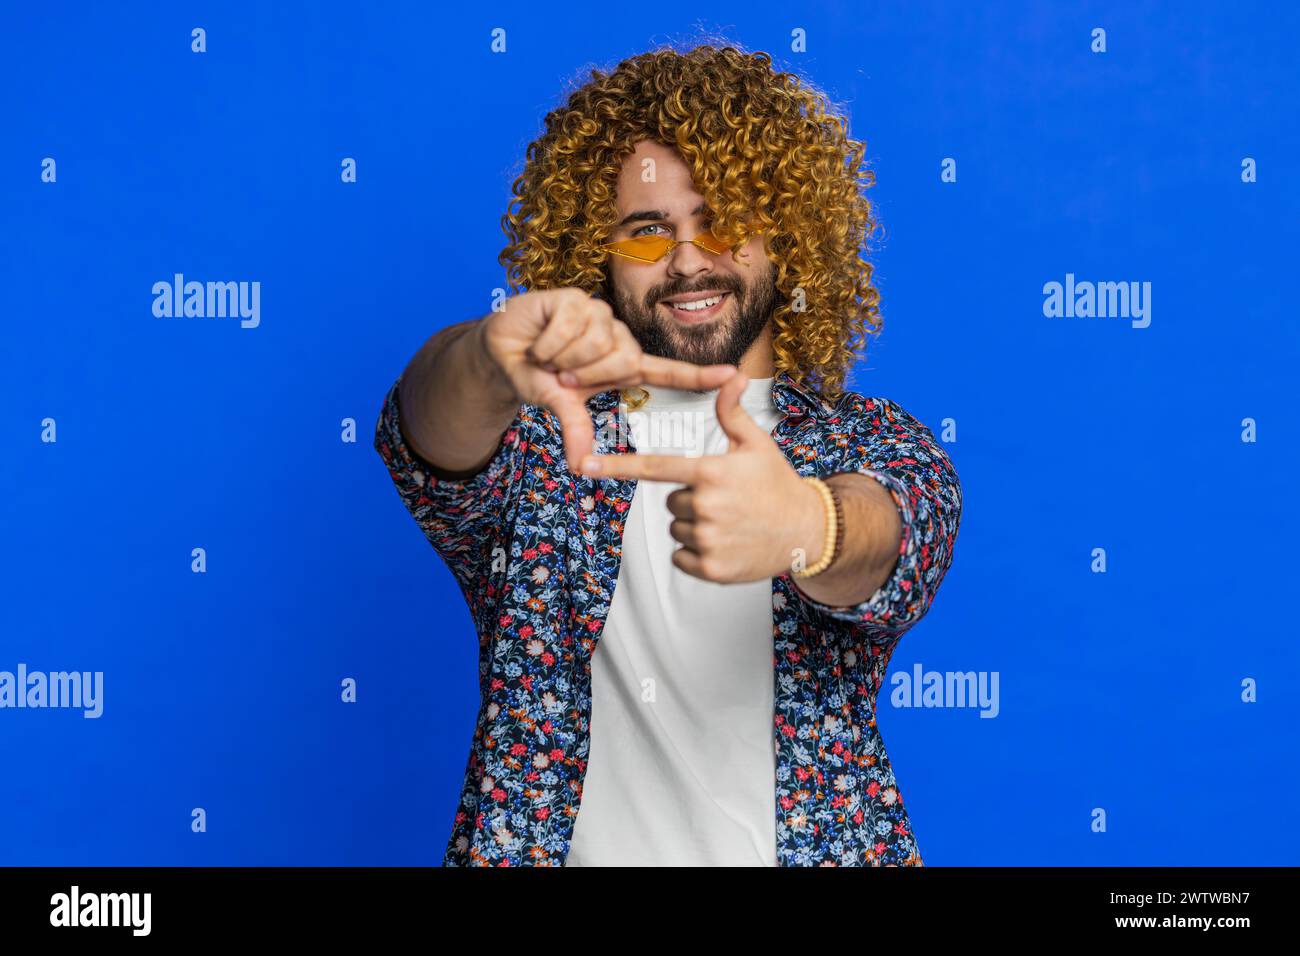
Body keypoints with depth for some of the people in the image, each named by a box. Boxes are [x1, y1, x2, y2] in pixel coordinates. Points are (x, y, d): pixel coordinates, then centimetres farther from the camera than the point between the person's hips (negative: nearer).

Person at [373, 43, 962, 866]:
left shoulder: (877, 447, 5)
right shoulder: (531, 437, 5)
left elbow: (895, 540, -15)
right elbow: (424, 436, -14)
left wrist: (806, 528, -36)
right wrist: (491, 359, -34)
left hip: (812, 846, 0)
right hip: (565, 845, 0)